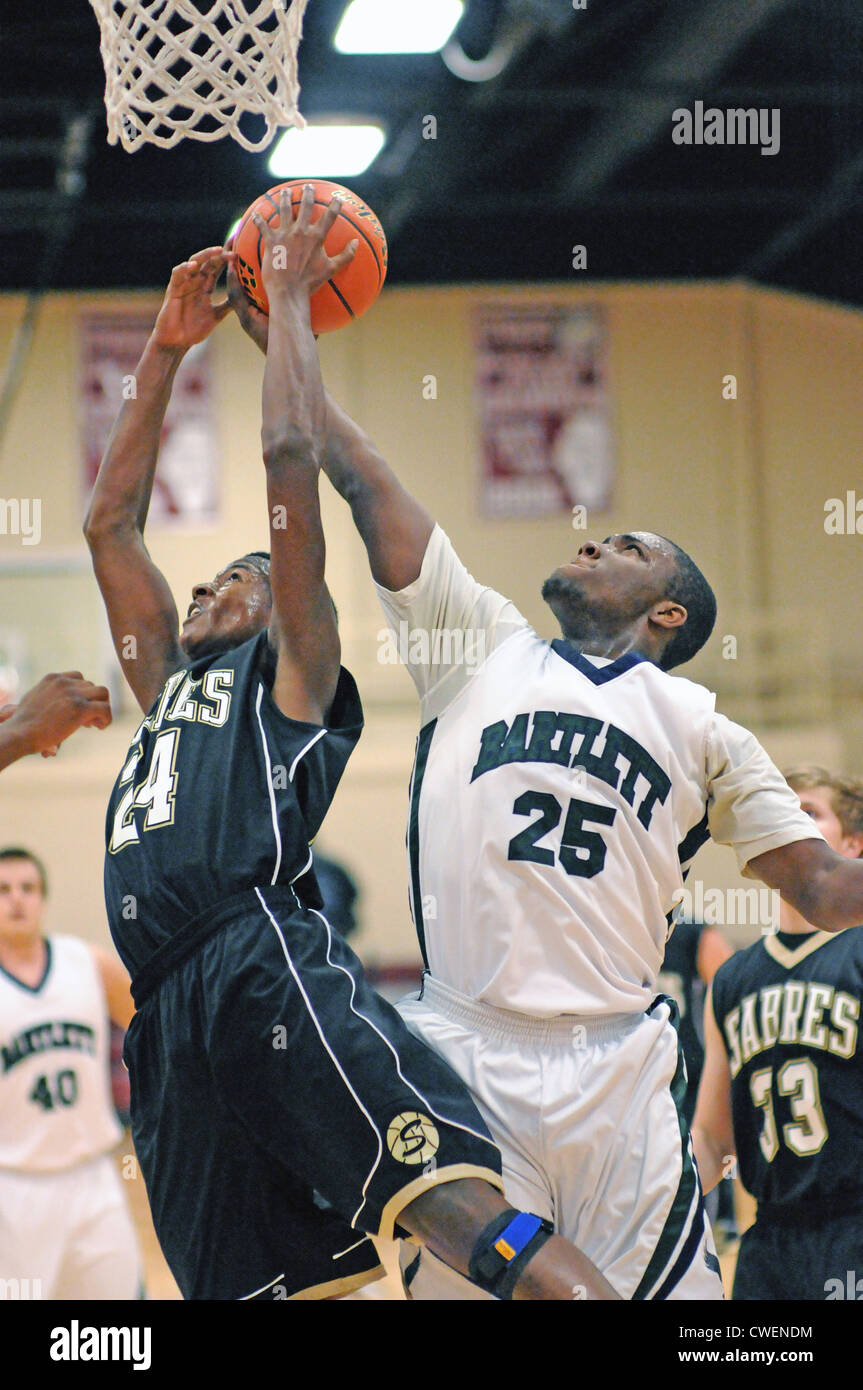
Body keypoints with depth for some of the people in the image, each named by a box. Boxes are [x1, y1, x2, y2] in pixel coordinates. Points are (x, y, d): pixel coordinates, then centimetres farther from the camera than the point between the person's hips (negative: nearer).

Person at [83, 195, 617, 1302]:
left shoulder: (291, 672, 16)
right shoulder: (170, 684, 34)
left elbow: (289, 458, 7)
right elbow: (110, 521, 35)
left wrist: (288, 299, 16)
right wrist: (167, 347, 34)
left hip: (264, 959, -7)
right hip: (169, 1012, 7)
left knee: (450, 1194, -25)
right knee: (258, 1286, -1)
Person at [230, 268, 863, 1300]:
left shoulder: (703, 730, 16)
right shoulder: (484, 648, 16)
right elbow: (367, 486, 16)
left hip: (618, 1068, 0)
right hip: (461, 1052, 0)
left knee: (663, 1290, -4)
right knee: (457, 1282, -1)